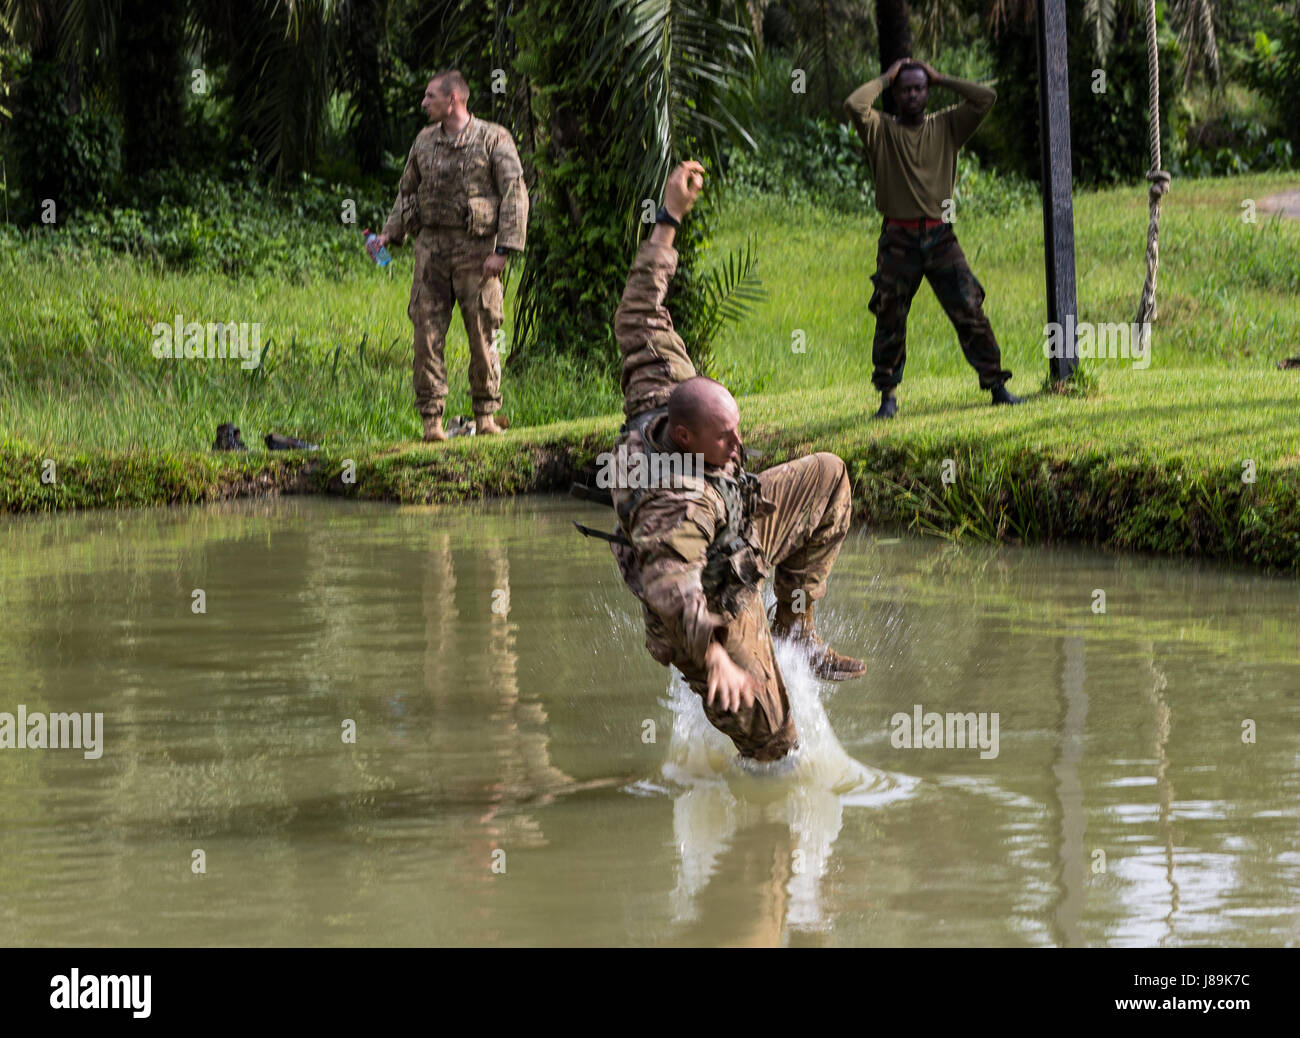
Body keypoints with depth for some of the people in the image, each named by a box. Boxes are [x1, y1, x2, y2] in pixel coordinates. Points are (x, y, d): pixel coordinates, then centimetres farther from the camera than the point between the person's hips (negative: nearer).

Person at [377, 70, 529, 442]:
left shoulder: (493, 139, -2)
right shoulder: (424, 142, 14)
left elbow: (515, 195, -5)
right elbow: (408, 192, 25)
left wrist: (503, 250, -12)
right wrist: (390, 233, 11)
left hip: (476, 248, -4)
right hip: (431, 246, 4)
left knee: (482, 334, -1)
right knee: (427, 334, -3)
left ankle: (485, 414, 10)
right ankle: (432, 419, 0)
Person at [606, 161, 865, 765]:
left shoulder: (660, 396, -22)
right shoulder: (674, 503, -42)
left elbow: (639, 318, -13)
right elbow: (670, 588, -54)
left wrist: (668, 221, -15)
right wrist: (713, 656, -65)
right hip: (713, 612, -9)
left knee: (827, 477, 9)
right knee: (768, 739, -2)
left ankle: (794, 621, 14)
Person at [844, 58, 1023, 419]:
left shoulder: (946, 127, 8)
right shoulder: (881, 130, 2)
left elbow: (986, 99, 1)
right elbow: (854, 105, -16)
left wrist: (940, 78, 4)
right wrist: (885, 79, -2)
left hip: (940, 238, 1)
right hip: (898, 240, -1)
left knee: (970, 312, -4)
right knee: (890, 320, 1)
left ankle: (996, 385, 1)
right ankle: (888, 396, 10)